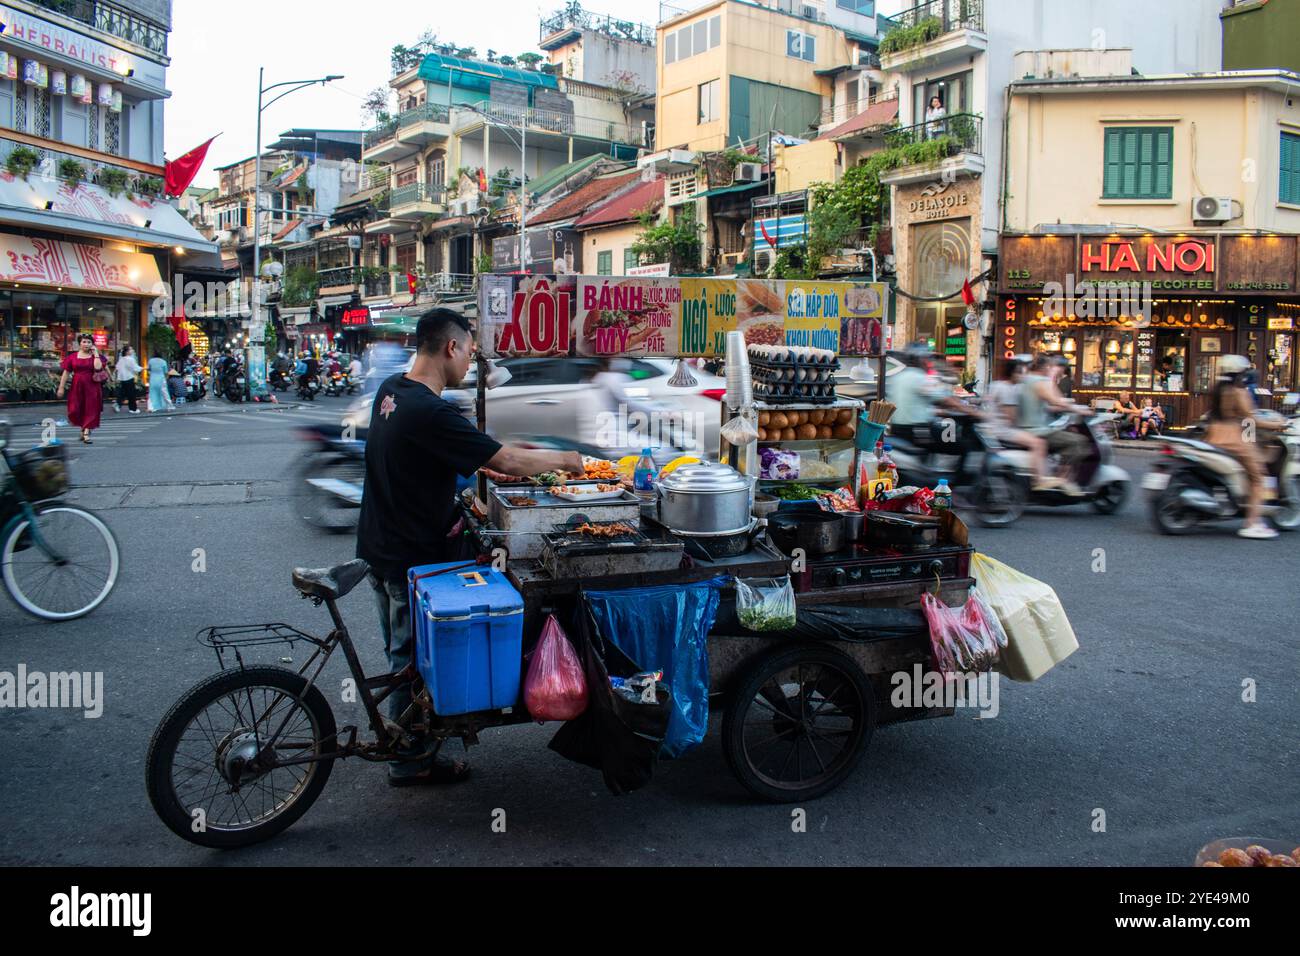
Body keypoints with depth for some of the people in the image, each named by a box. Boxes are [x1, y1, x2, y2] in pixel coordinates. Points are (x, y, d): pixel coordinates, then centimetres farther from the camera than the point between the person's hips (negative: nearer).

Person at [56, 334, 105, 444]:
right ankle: (83, 428, 28)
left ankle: (86, 434, 1)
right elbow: (66, 373, 6)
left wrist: (96, 354, -11)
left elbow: (98, 368, -19)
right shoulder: (72, 357, 4)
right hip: (77, 387, 1)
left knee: (90, 410, -3)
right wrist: (61, 387, 4)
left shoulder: (96, 356, 2)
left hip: (92, 387, -1)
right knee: (76, 410, 1)